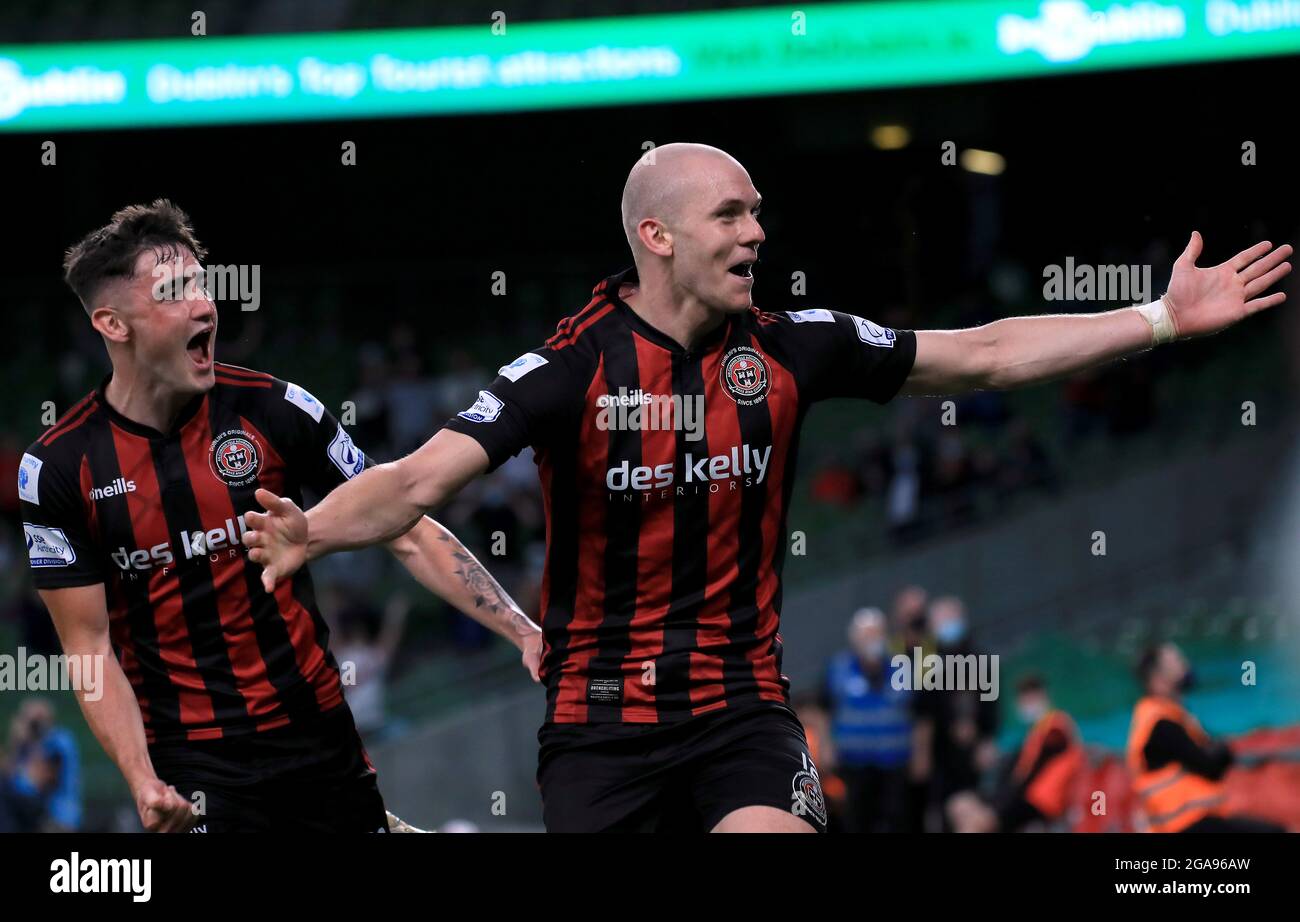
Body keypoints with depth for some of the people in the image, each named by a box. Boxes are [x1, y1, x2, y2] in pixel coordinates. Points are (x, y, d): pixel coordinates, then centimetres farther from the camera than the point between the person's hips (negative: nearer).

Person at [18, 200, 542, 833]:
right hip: (192, 767, -2)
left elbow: (406, 535, 1)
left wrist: (522, 631, -9)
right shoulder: (59, 467, -7)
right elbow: (90, 646, -4)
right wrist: (142, 781, -18)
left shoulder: (272, 410, -4)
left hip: (319, 734, 2)